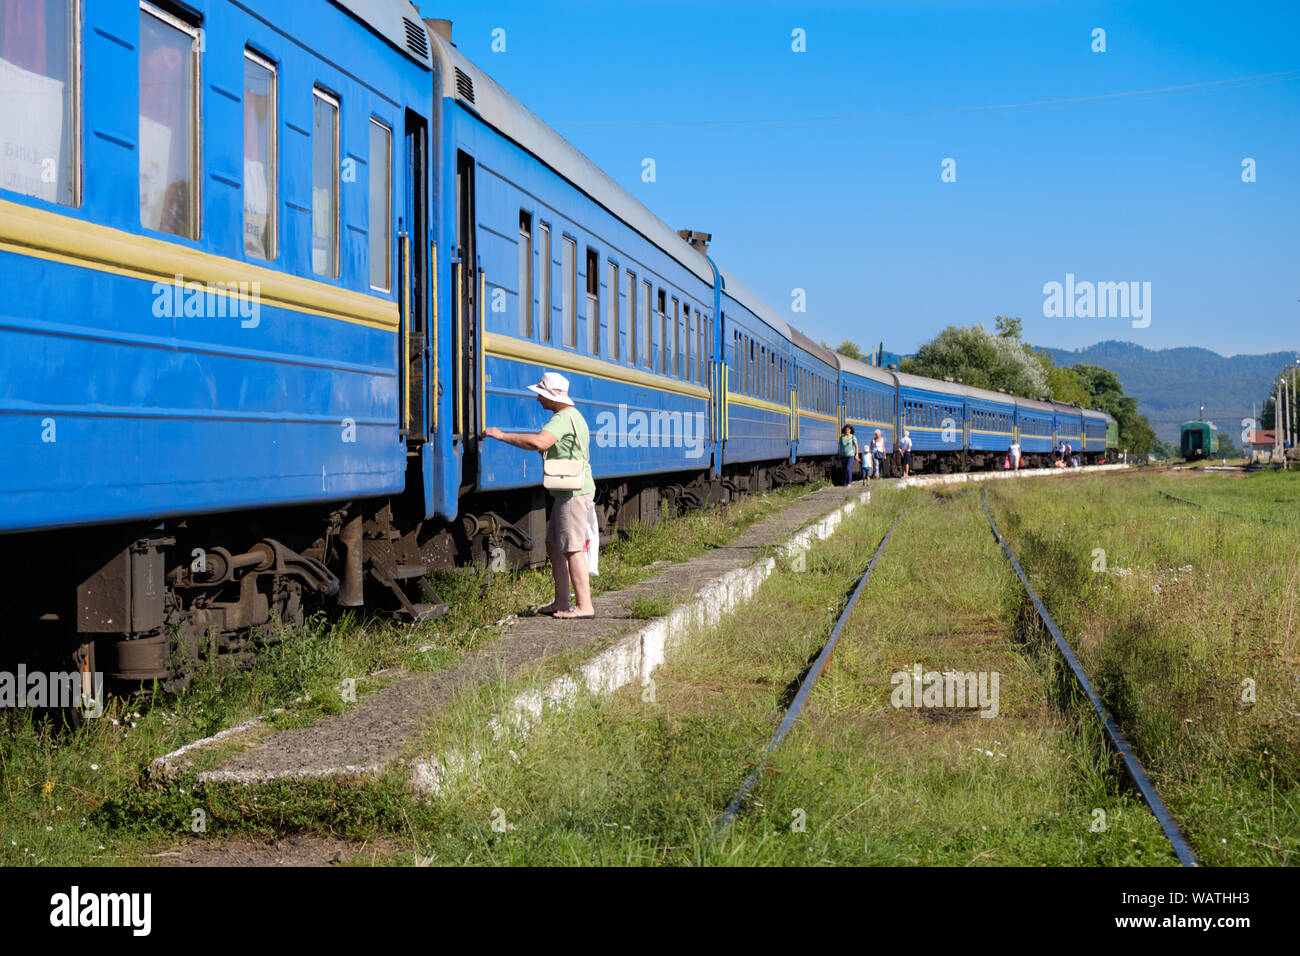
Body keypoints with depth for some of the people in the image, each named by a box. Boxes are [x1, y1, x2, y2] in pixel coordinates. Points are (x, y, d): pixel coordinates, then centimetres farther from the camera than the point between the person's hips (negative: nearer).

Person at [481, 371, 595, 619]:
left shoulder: (563, 418, -17)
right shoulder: (570, 415, 17)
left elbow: (539, 443, -33)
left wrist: (502, 435, -26)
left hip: (574, 493, -11)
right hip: (567, 493, 11)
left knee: (572, 549, -8)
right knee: (554, 545, 14)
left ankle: (584, 606, -6)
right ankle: (561, 603, 17)